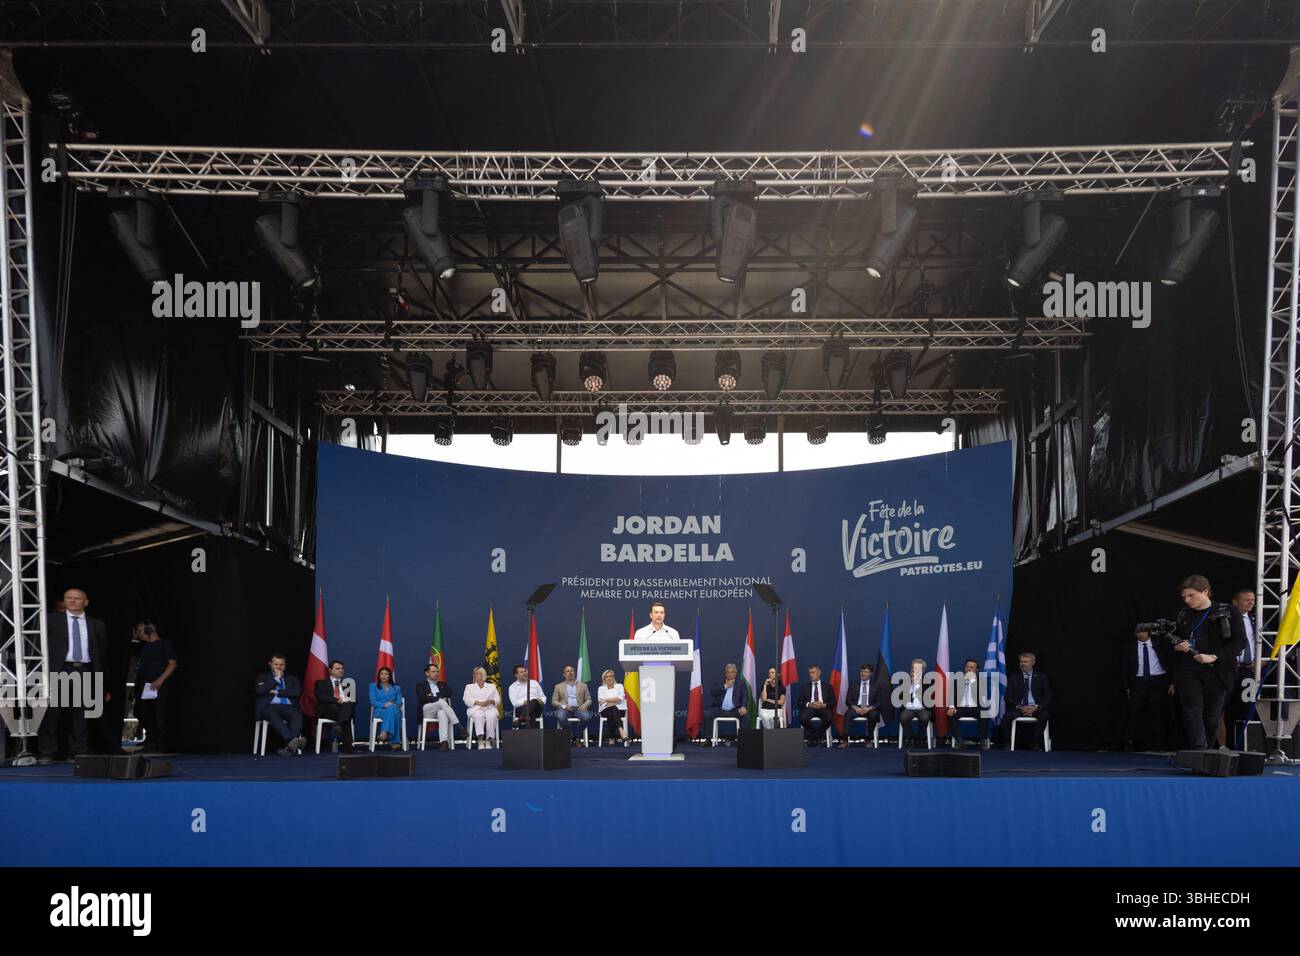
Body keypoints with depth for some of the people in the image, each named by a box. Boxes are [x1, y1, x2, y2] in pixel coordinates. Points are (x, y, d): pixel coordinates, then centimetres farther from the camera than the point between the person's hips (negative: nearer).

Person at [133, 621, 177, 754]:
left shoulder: (165, 644, -2)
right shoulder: (144, 646, 21)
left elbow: (172, 664, -10)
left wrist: (160, 680, -20)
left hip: (159, 687, -8)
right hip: (144, 687, 8)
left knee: (160, 717, -8)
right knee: (145, 716, 7)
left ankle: (161, 747, -4)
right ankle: (150, 744, 14)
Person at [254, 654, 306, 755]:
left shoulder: (292, 679, 25)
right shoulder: (262, 678, 22)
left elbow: (297, 693, 5)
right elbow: (259, 690, -1)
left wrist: (276, 692, 0)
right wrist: (276, 678, 5)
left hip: (288, 707, 2)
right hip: (269, 707, -2)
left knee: (297, 715, -34)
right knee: (273, 716, -39)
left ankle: (289, 746, -51)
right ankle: (292, 741, -57)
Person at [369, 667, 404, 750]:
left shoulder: (396, 688, 27)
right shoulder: (373, 686, 21)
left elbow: (399, 702, 12)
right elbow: (373, 701, 5)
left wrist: (392, 705, -12)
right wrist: (384, 705, -14)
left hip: (394, 710, 2)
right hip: (379, 711, -2)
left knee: (392, 709, -40)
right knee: (391, 710, -40)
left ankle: (385, 733, -60)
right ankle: (395, 742, -54)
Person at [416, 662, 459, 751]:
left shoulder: (443, 685, 27)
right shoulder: (420, 685, 16)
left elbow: (449, 693, 5)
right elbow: (423, 698, -4)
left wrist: (434, 695, -5)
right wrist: (439, 698, -9)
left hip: (441, 709, 2)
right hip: (427, 711, -2)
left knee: (442, 713, -38)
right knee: (442, 702, -34)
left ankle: (444, 741, -53)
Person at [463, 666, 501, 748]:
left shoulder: (492, 686, 26)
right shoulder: (469, 686, 24)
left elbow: (498, 700, 14)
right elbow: (467, 700, 6)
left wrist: (490, 701, -10)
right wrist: (479, 703, -11)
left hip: (490, 708, 1)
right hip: (475, 708, -1)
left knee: (491, 716, -36)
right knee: (478, 715, -38)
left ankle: (488, 740, -33)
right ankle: (480, 740, -42)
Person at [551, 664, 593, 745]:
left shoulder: (583, 685, 22)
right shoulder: (558, 686, 19)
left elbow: (588, 700, 16)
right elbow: (554, 701, 11)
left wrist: (585, 705, -8)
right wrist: (563, 705, -9)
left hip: (578, 708, 1)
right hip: (565, 709, -1)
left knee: (586, 716, -34)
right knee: (561, 716, -37)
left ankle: (577, 737, -13)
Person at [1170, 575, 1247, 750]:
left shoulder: (1227, 613, 0)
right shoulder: (1183, 615, 13)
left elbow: (1240, 642, -7)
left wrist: (1214, 656, -17)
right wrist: (1177, 647, -1)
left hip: (1216, 672, -3)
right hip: (1188, 672, 3)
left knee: (1212, 715, 3)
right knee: (1192, 712, -10)